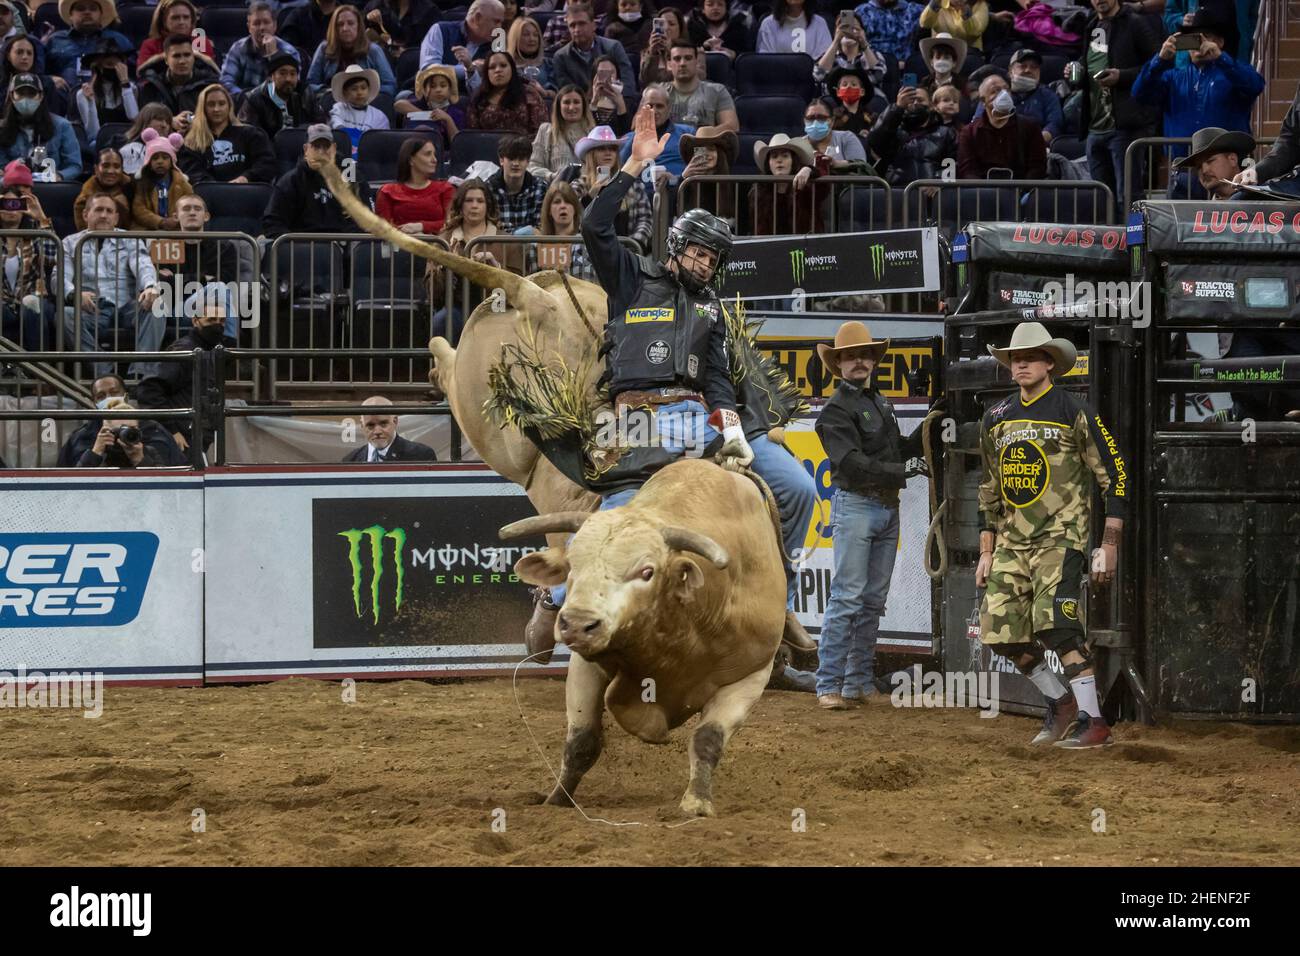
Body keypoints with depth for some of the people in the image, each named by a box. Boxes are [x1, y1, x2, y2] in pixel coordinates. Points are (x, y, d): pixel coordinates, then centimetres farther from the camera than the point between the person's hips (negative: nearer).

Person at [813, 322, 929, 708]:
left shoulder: (882, 403, 17)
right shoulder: (836, 410, -8)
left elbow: (899, 450, 25)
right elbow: (853, 464, -18)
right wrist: (901, 469, -24)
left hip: (888, 509, 8)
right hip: (855, 506, -8)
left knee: (873, 601, 8)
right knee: (847, 598, -11)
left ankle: (859, 683, 12)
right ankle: (829, 686, -10)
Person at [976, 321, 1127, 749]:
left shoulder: (1073, 412, -5)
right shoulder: (997, 418, 13)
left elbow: (1115, 475, -4)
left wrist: (1109, 546, -8)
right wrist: (986, 551, 18)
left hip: (1060, 535, -6)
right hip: (1012, 539, 6)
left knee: (1053, 621, -22)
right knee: (1001, 632, -2)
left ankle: (1093, 722, -16)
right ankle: (1060, 702, 19)